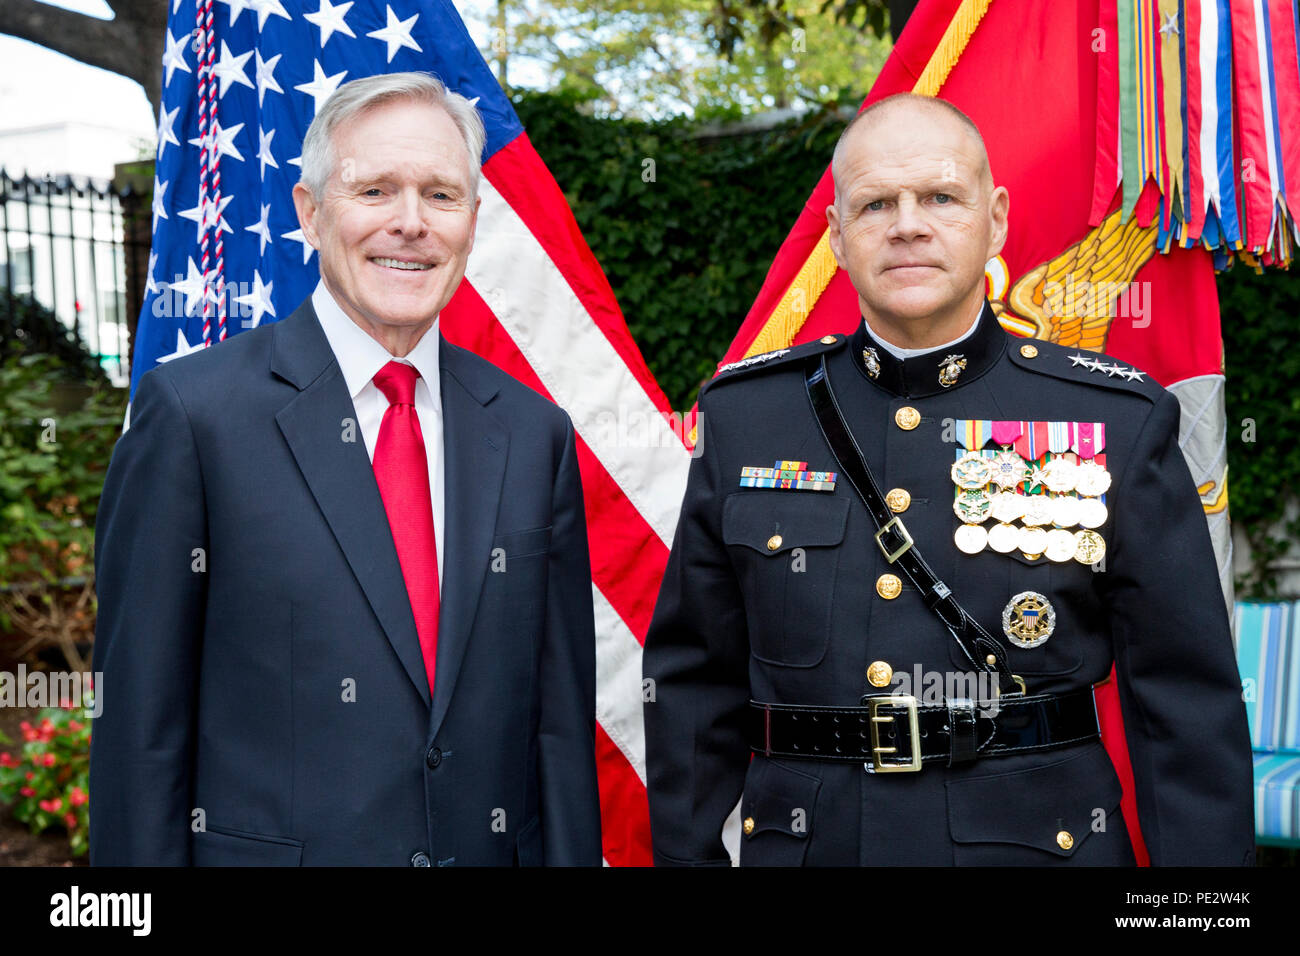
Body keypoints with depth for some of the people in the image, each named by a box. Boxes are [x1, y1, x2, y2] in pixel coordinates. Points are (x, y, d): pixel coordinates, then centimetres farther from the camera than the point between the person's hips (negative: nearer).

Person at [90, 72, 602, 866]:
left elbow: (559, 720, 3)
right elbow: (142, 723, -9)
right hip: (265, 847, -3)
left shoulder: (534, 434, 2)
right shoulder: (193, 412, -9)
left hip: (491, 845, 4)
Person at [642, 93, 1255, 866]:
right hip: (803, 840, 2)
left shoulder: (1120, 422, -5)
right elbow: (698, 679, 5)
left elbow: (1189, 705, -4)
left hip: (1043, 839, -1)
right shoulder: (745, 416, 0)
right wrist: (683, 852, 2)